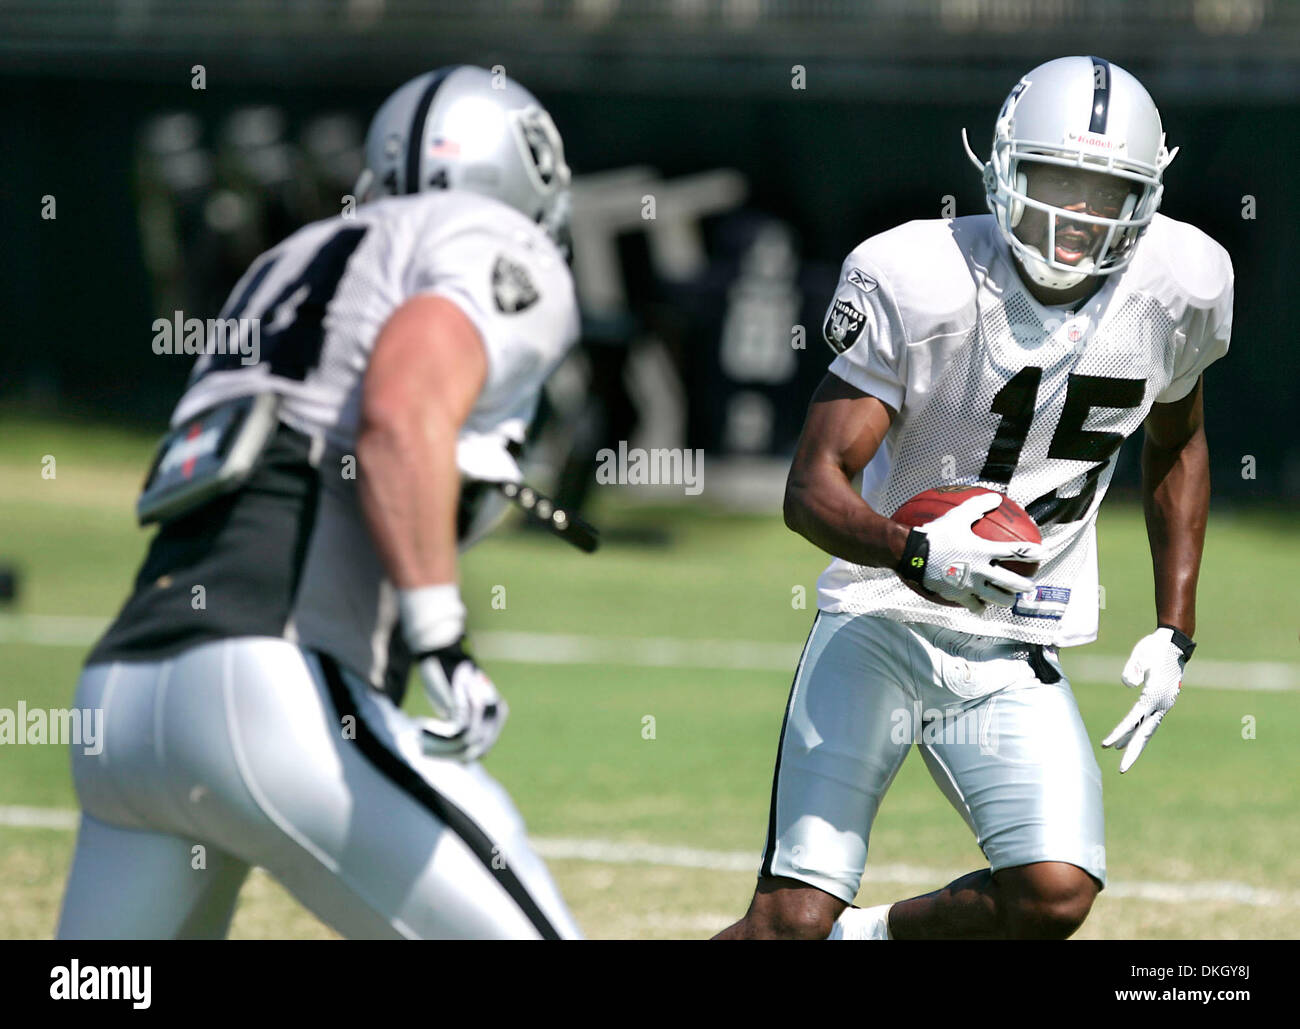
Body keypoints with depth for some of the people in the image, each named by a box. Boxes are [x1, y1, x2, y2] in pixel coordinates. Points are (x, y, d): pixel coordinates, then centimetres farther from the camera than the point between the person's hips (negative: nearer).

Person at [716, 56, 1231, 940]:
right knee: (793, 917, -11)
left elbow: (1176, 448, 17)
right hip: (880, 625, -3)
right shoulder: (923, 282, -16)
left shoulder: (1175, 287, -4)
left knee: (1055, 894, -18)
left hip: (1013, 660, 3)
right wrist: (915, 554, -38)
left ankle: (869, 938, 11)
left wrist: (1175, 630, 11)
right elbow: (813, 487, -17)